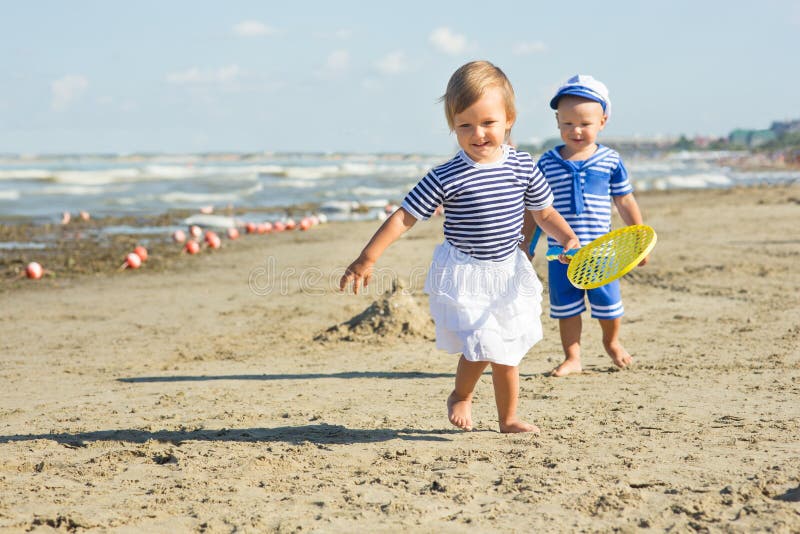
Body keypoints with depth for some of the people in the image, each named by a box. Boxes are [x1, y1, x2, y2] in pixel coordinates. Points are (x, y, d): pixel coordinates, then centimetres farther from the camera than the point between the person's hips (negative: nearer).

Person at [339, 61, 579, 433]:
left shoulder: (523, 167, -4)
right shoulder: (447, 178, -16)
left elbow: (544, 212, 11)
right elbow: (404, 218, -15)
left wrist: (568, 238, -5)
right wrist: (367, 259, -17)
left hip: (509, 273, 4)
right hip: (464, 276, -4)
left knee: (507, 353, 12)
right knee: (483, 346, -11)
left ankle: (509, 418, 31)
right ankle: (461, 396, 21)